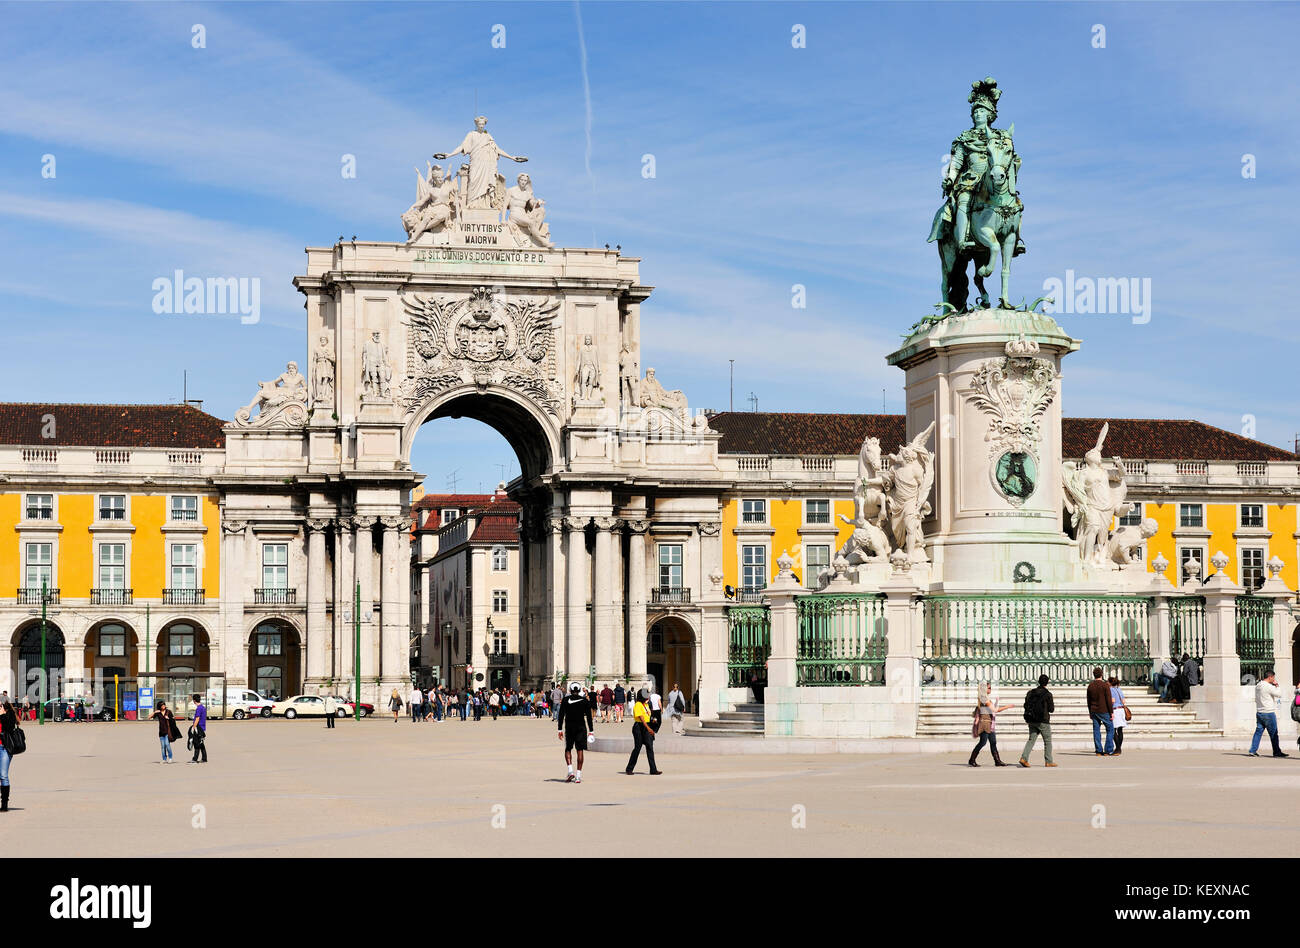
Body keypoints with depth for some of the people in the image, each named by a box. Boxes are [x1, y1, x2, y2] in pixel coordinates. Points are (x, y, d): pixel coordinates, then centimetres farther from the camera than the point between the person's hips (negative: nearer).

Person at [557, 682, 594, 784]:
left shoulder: (565, 700, -1)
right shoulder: (585, 701, 1)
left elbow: (561, 715, -1)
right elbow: (589, 717, 2)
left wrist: (559, 729, 3)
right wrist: (591, 730, 7)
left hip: (569, 728, 0)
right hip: (581, 727, 0)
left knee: (568, 749, 13)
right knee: (580, 750, 2)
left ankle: (570, 771, -5)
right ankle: (578, 776, -1)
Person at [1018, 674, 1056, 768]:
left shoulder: (1031, 693, 6)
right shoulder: (1047, 694, -10)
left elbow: (1026, 705, 7)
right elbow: (1051, 709, -7)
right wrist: (1052, 705, 13)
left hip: (1032, 721, 5)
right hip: (1043, 721, -5)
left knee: (1031, 739, 7)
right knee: (1048, 741, 6)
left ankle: (1024, 758, -10)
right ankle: (1048, 762, 6)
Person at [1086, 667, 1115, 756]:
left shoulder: (1090, 686, 6)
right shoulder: (1105, 685, -10)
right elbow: (1109, 700, -12)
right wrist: (1111, 712, -7)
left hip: (1094, 711, 5)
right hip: (1104, 711, -5)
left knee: (1096, 730, 6)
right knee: (1110, 729, 5)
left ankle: (1098, 751, 5)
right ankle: (1108, 751, -2)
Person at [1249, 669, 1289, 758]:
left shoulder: (1257, 686, 10)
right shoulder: (1268, 686, -16)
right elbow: (1279, 694, -10)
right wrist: (1276, 685, 3)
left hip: (1259, 713, 8)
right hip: (1268, 713, -8)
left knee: (1258, 731, 8)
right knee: (1273, 733, 2)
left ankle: (1253, 751, 4)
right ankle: (1277, 752, 7)